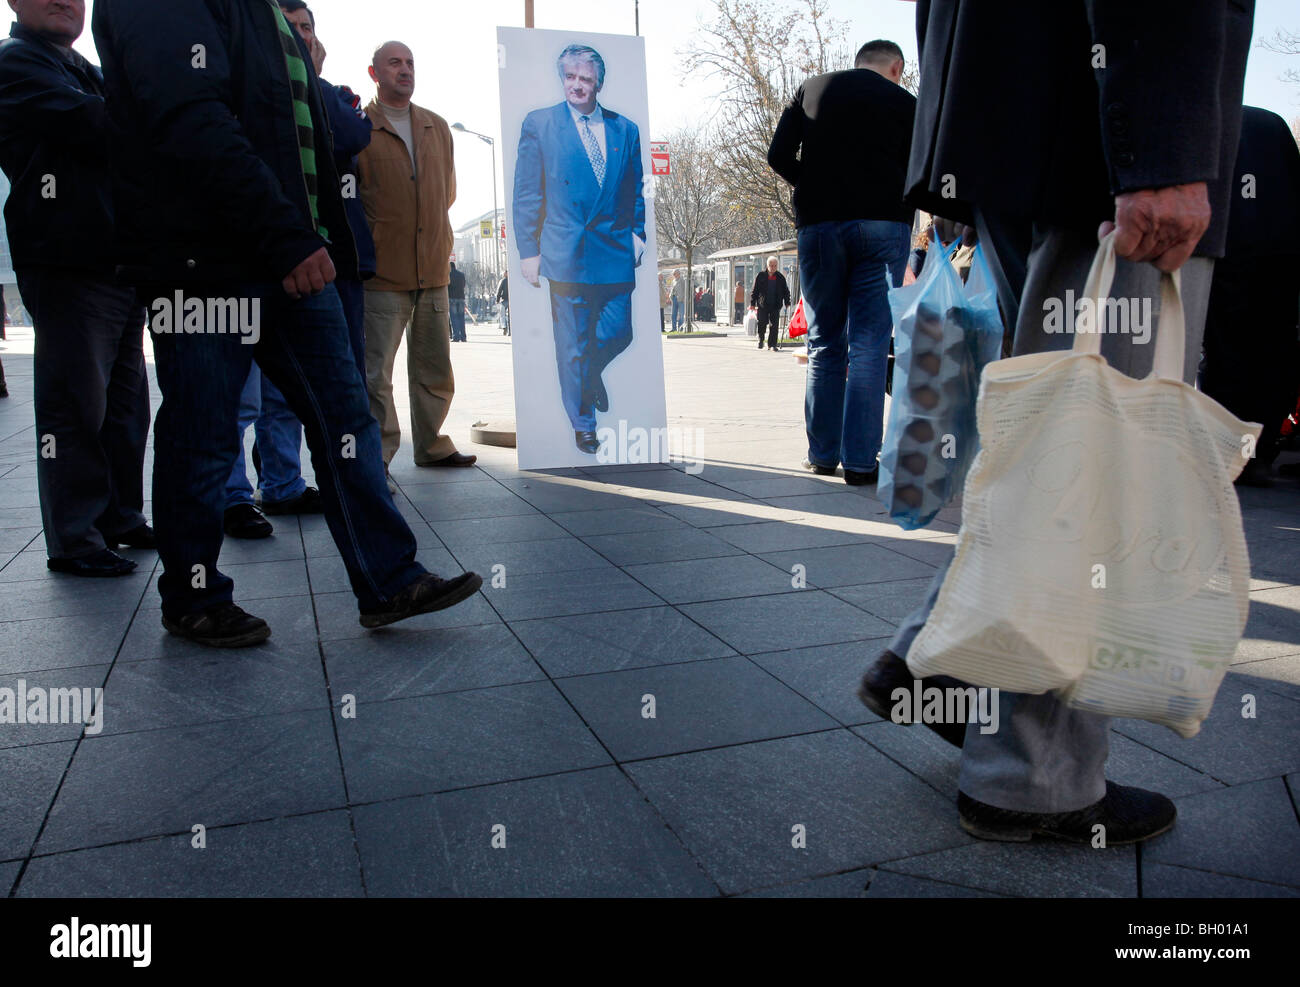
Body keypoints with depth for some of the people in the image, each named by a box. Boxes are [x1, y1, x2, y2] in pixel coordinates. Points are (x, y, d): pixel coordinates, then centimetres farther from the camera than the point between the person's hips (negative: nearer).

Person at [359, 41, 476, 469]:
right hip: (383, 271, -5)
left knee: (435, 367, 11)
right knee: (375, 372, -5)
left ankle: (432, 445, 24)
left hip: (434, 268, 5)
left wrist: (429, 227, 14)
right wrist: (376, 232, 0)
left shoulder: (438, 127, 16)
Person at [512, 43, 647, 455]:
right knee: (572, 346, 2)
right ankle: (583, 424, 19)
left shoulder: (625, 129, 10)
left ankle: (591, 375, 37)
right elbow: (527, 194, 1)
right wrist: (528, 250, -4)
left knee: (618, 335, 2)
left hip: (616, 251, 3)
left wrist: (636, 233, 4)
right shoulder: (539, 124, 2)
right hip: (566, 252, -2)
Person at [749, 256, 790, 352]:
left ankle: (772, 345, 2)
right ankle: (760, 340, 28)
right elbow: (754, 290, 2)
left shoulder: (780, 277, 6)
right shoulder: (760, 276, 0)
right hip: (762, 305, -1)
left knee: (774, 326, -4)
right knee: (762, 324, 2)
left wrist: (787, 303, 7)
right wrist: (752, 303, -3)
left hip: (775, 305, 1)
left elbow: (785, 291, 13)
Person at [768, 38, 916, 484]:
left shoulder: (811, 89, 15)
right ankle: (860, 460, -6)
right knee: (869, 343, -3)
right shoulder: (904, 102, 9)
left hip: (818, 225, 2)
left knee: (824, 343, 9)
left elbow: (779, 155, 7)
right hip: (882, 225, -2)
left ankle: (822, 453, 10)